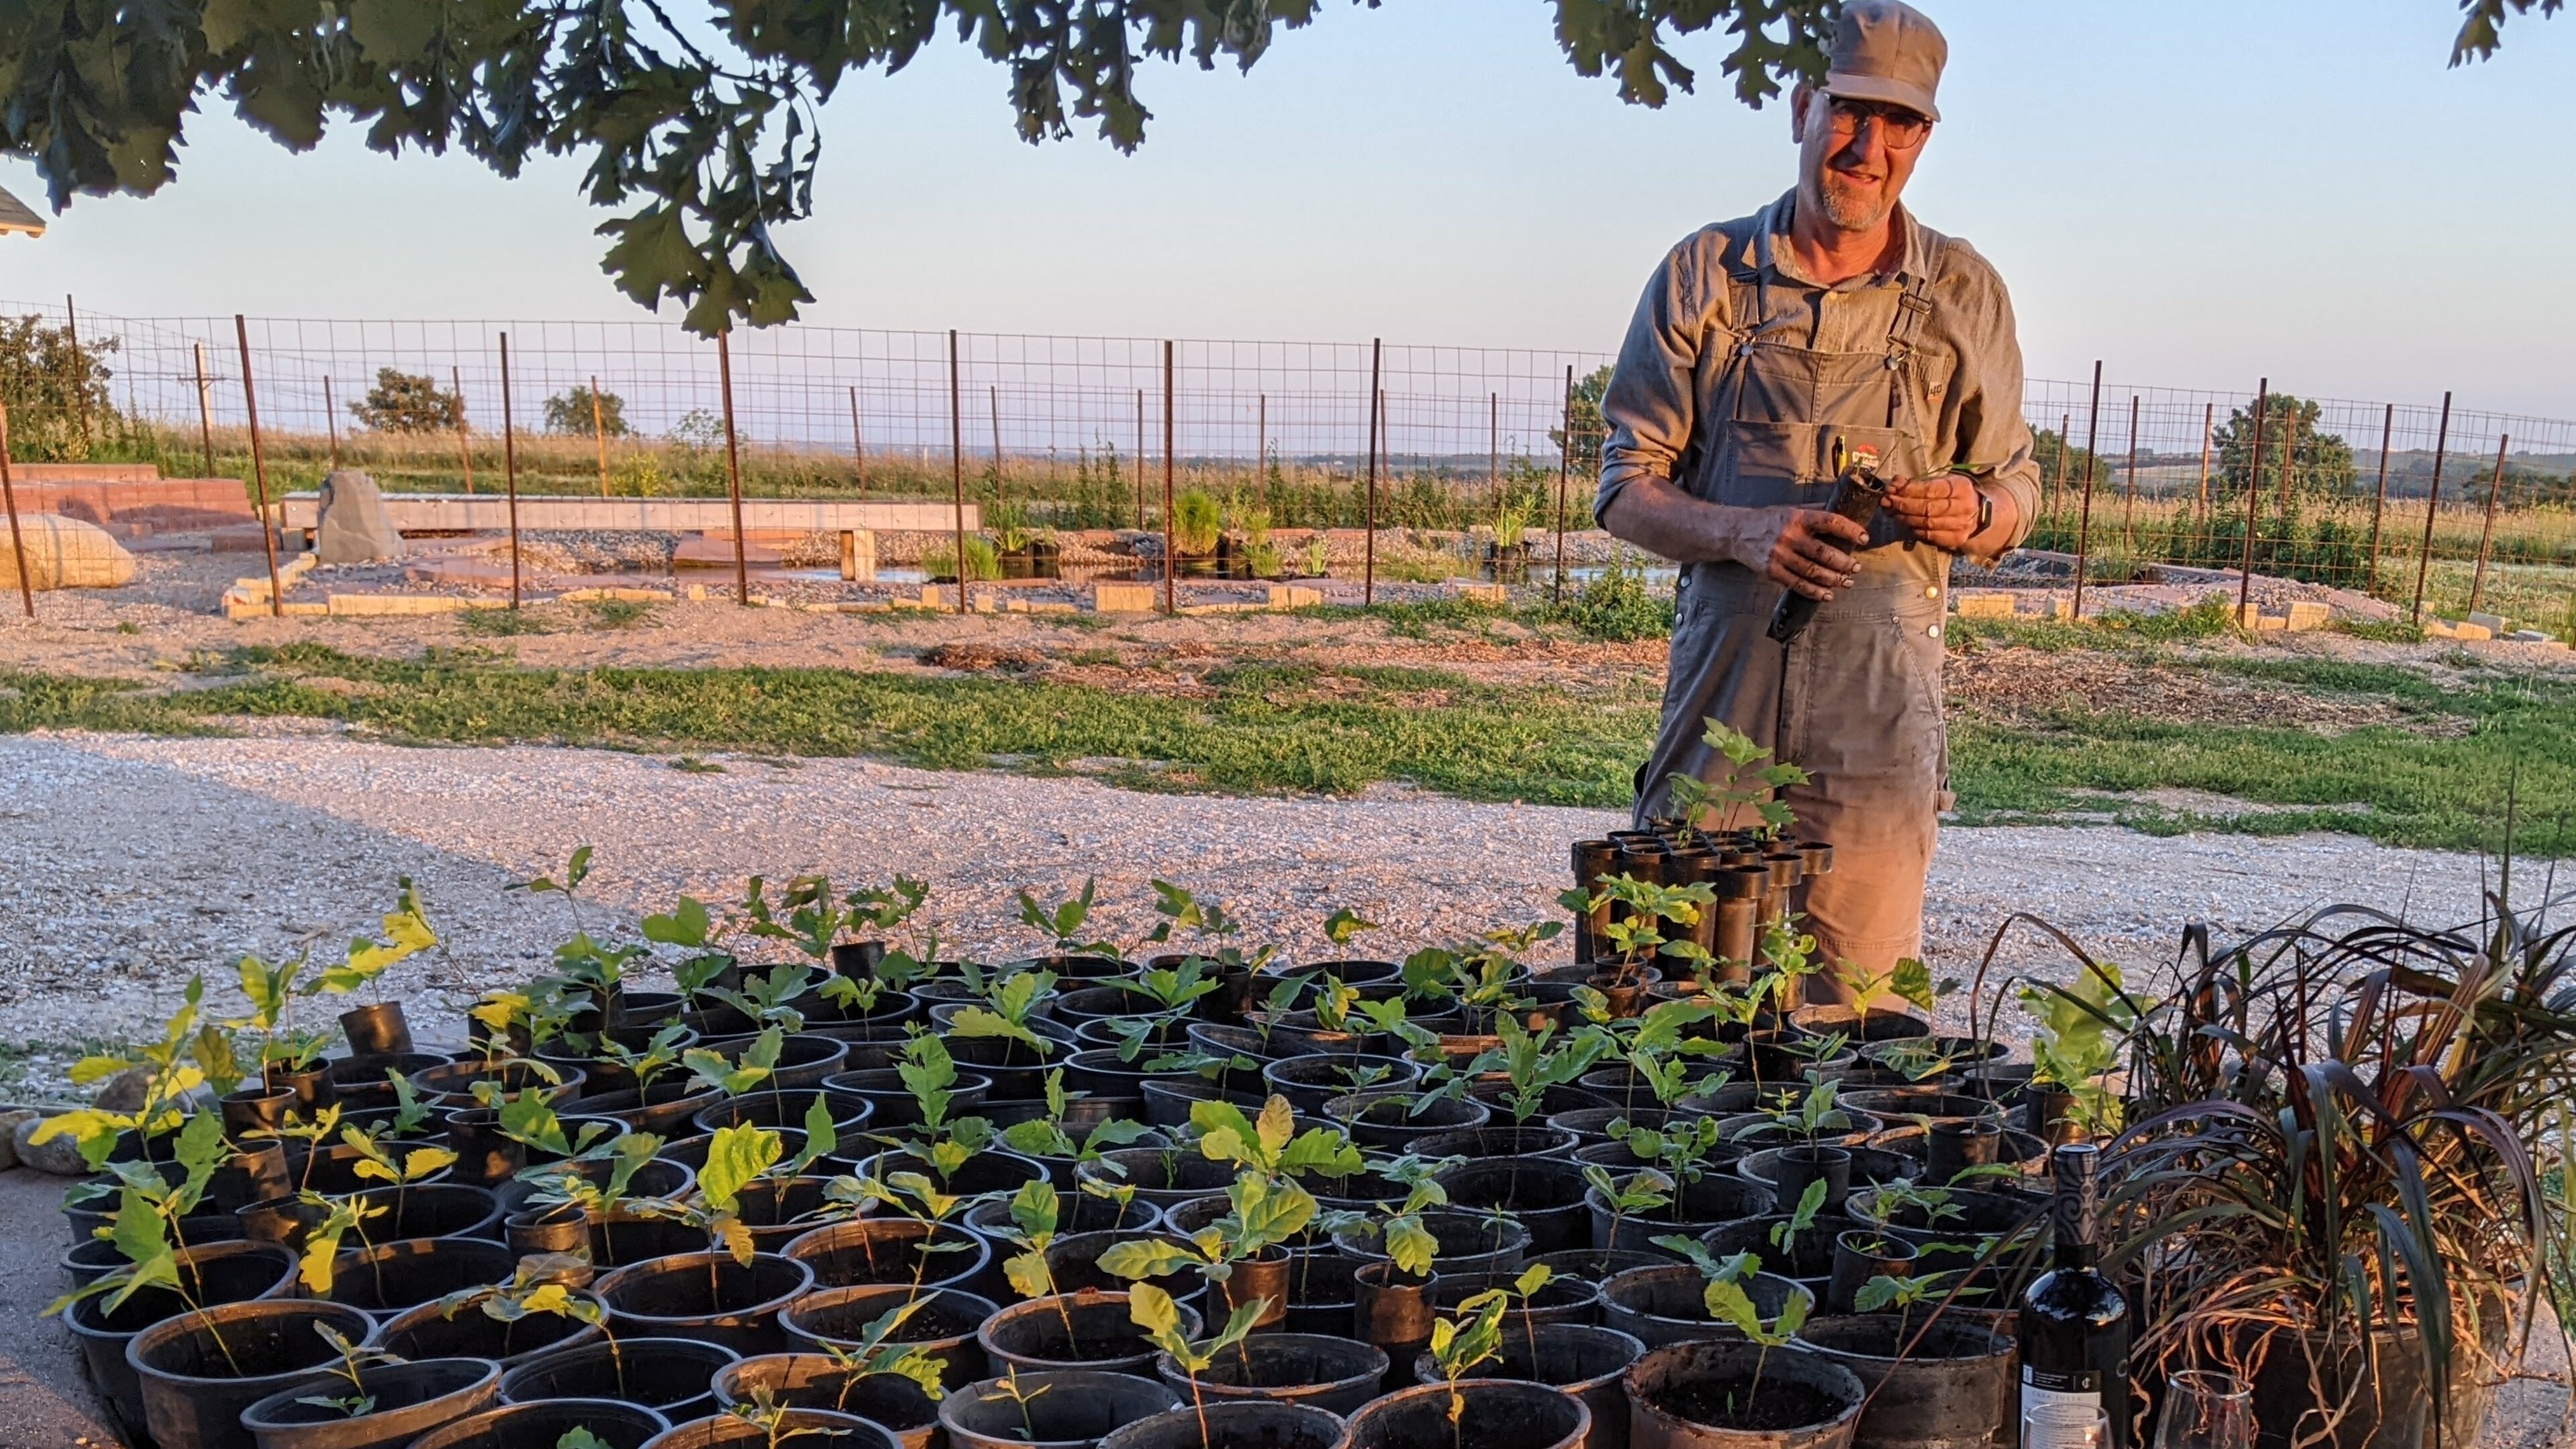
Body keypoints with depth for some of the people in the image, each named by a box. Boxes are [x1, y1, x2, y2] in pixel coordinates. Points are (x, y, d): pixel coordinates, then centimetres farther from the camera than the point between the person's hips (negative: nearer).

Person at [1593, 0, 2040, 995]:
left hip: (1881, 697, 1)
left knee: (1859, 1009, 2)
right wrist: (1746, 531, -15)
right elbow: (1625, 488, 5)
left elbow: (2016, 485, 16)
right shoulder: (1705, 273, 6)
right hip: (1723, 681, 0)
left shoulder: (1964, 294, 9)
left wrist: (1971, 512, -9)